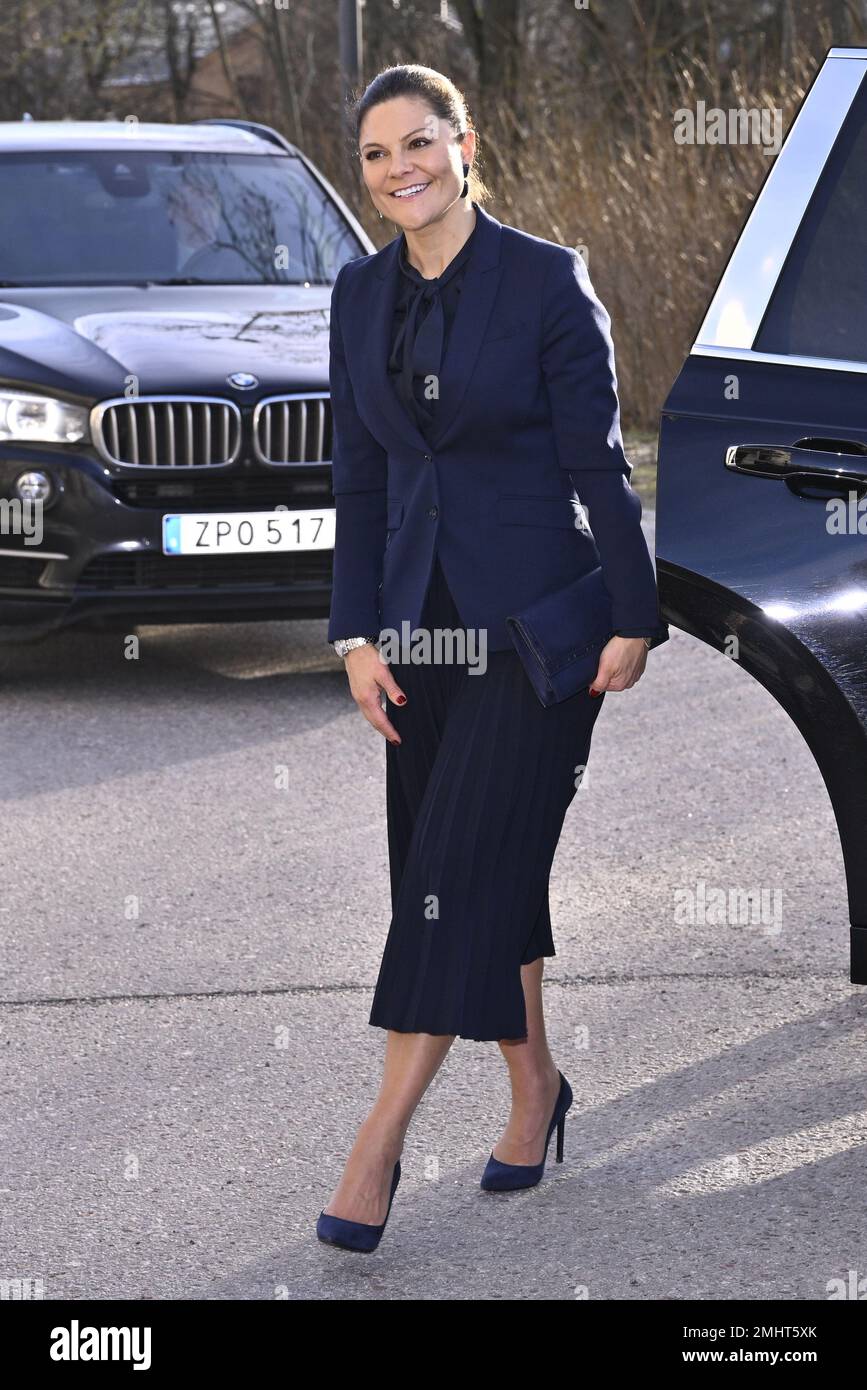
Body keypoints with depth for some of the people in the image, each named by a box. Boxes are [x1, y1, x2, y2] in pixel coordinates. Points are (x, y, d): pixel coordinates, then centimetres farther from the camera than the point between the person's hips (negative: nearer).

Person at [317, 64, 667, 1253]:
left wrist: (634, 619, -9)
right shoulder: (361, 294, 7)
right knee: (492, 867, 11)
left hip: (535, 616, -6)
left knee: (463, 864, -8)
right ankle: (535, 1084, 27)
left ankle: (382, 1143, -7)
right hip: (423, 613, 6)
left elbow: (598, 459, -8)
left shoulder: (546, 279, -9)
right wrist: (357, 635, 3)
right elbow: (360, 478, 9)